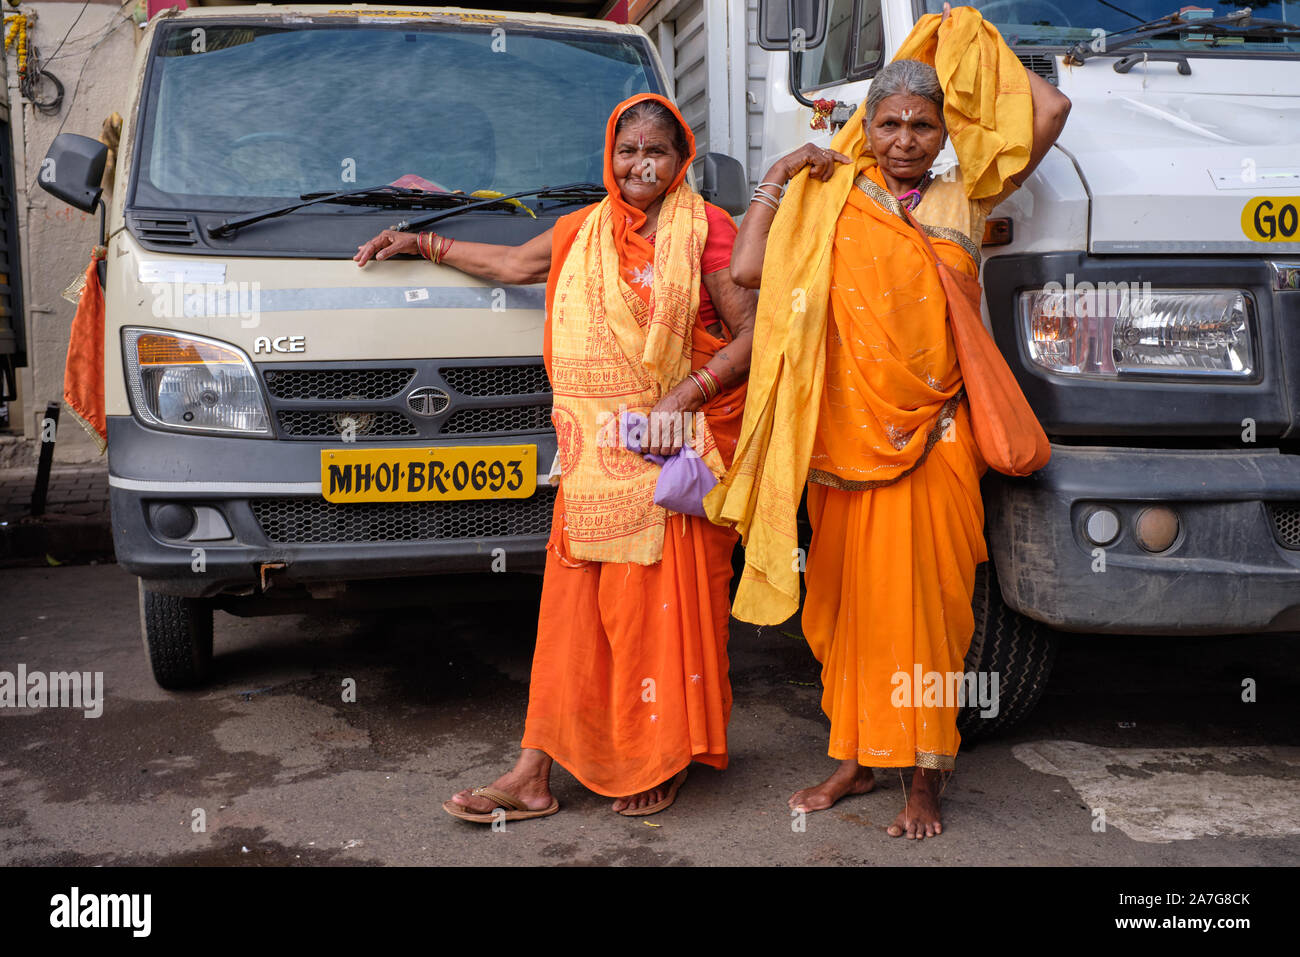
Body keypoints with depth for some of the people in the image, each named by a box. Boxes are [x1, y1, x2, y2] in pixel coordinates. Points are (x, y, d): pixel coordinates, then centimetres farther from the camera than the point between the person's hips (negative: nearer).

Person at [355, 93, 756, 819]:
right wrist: (421, 244, 36)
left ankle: (661, 761, 16)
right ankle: (536, 774, 6)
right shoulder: (584, 230, 16)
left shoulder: (705, 229, -1)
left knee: (662, 602, 0)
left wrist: (684, 398, -17)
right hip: (595, 456, 5)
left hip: (672, 448, -4)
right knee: (575, 603, 3)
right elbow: (512, 264, 32)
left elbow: (751, 333, -6)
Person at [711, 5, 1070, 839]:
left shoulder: (964, 200, 9)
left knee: (927, 602, 0)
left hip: (933, 438, -1)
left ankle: (926, 780, 11)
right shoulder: (828, 204, 9)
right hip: (845, 434, 1)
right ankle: (856, 759, 23)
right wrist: (779, 177, 5)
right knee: (851, 600, 9)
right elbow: (748, 269, 0)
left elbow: (1051, 110, 7)